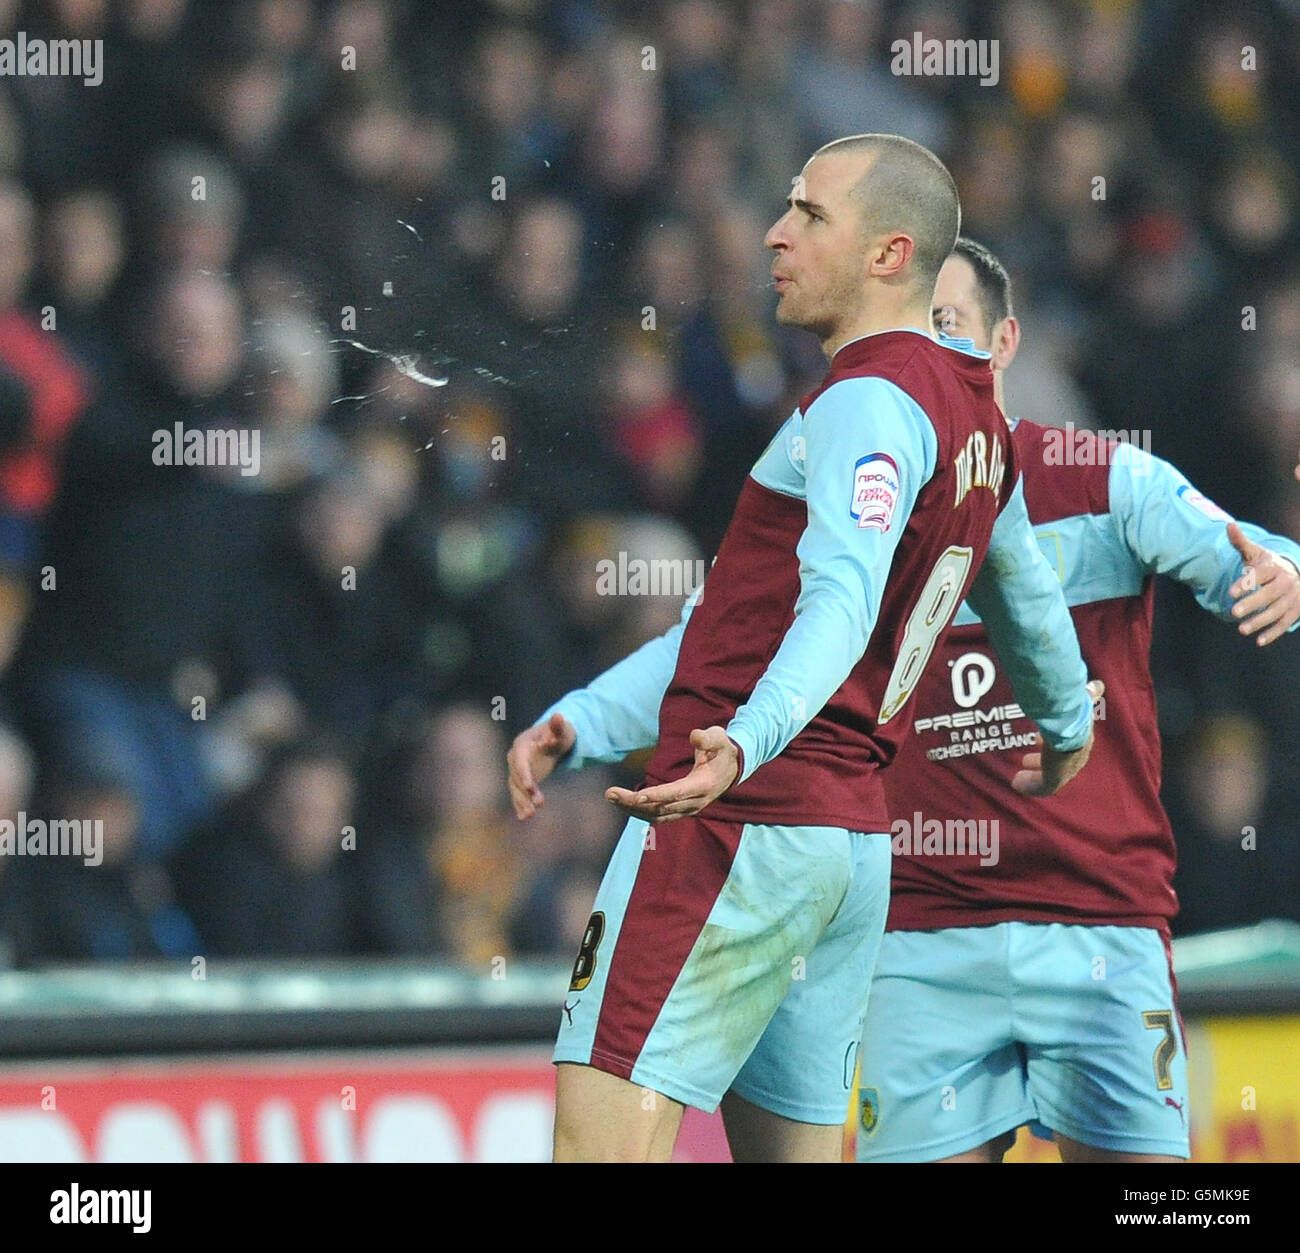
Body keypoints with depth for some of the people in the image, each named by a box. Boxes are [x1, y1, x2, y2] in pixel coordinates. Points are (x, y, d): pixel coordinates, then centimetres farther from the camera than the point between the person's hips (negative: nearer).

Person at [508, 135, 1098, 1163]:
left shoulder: (872, 402, -12)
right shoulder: (975, 419, 18)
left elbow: (841, 602, -28)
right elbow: (1030, 600, 36)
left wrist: (745, 743, -44)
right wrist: (1067, 723, 55)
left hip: (740, 819, -10)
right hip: (855, 836, 10)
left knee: (600, 1137, -15)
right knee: (792, 1146, 11)